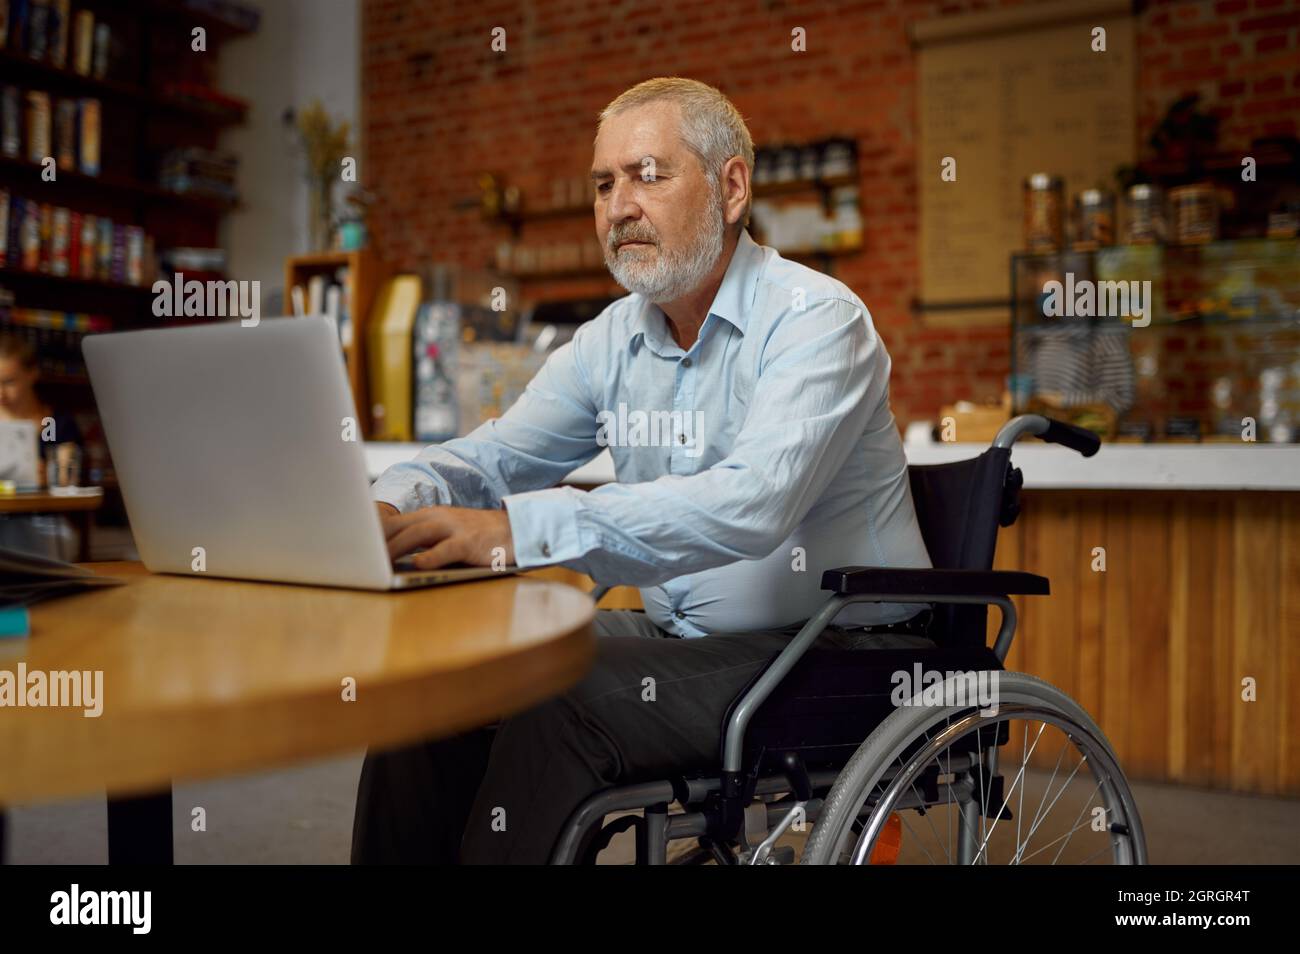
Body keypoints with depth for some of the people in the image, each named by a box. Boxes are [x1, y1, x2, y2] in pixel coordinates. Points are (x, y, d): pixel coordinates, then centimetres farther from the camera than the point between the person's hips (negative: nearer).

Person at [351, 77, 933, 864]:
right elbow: (493, 456, 9)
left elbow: (751, 505, -31)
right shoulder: (614, 339, 9)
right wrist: (392, 507, -15)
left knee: (560, 701, -27)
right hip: (679, 636, 7)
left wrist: (520, 530, -38)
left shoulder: (816, 320, -15)